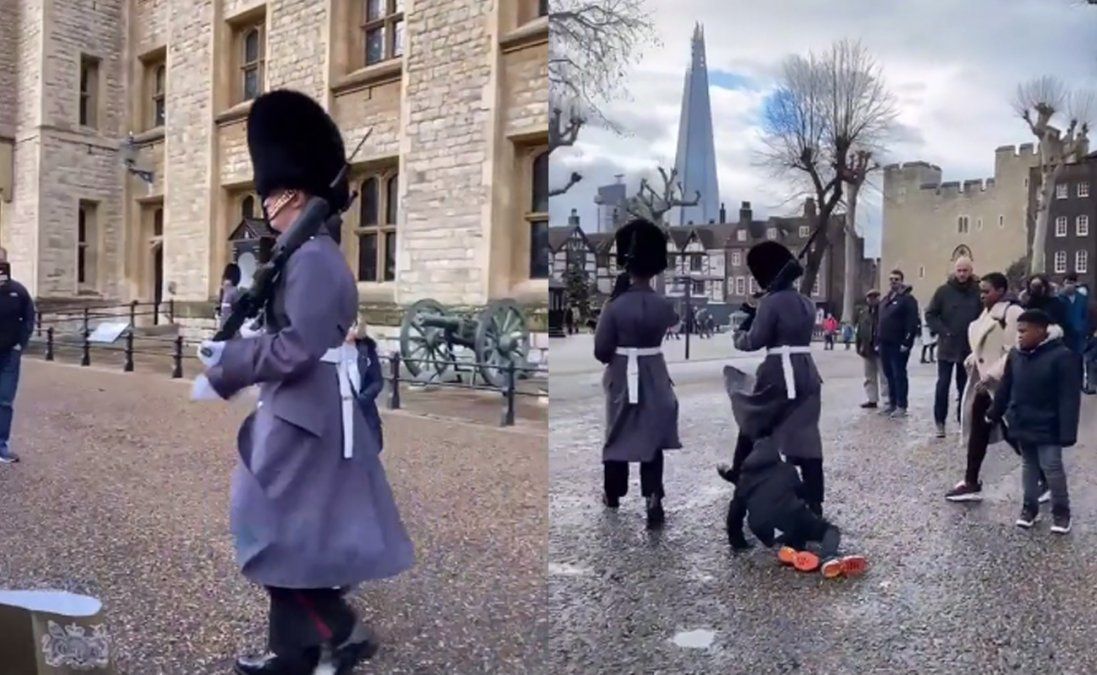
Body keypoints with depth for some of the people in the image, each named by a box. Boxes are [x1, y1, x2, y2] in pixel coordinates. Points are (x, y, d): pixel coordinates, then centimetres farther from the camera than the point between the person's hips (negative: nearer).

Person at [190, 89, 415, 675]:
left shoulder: (311, 259, -19)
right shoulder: (305, 254, 13)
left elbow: (300, 347, -24)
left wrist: (225, 367, -15)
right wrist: (228, 358, 7)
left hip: (305, 417, -10)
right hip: (299, 412, 10)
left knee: (280, 535, -1)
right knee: (290, 535, 16)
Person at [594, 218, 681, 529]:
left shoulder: (615, 306, -16)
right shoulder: (663, 305, -8)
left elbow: (601, 351, -11)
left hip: (622, 379, -1)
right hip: (654, 379, 1)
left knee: (618, 435, 14)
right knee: (652, 438, 6)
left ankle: (613, 495, 31)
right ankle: (653, 501, -3)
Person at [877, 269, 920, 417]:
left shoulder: (908, 299, -7)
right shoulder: (886, 299, 18)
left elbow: (912, 322, -15)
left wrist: (907, 342, -20)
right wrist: (878, 340, 16)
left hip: (898, 345, -8)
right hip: (885, 344, 8)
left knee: (899, 375, -5)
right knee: (889, 375, 12)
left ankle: (901, 406, -2)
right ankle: (892, 403, 20)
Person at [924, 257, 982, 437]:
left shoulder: (978, 291, -2)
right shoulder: (944, 291, -2)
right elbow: (930, 315, 0)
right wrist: (943, 331, -9)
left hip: (969, 348, 1)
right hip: (947, 347, -1)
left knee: (965, 386, 10)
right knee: (943, 384, -2)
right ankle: (939, 421, 7)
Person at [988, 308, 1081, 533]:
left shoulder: (1062, 357, -18)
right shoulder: (1015, 355, 1)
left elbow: (1069, 398, -19)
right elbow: (1005, 388, 12)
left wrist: (1067, 432, -22)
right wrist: (994, 413, 18)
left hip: (1047, 428, -5)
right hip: (1022, 424, 6)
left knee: (1051, 467, 1)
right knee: (1029, 465, 16)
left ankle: (1061, 510, 19)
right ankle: (1030, 506, 28)